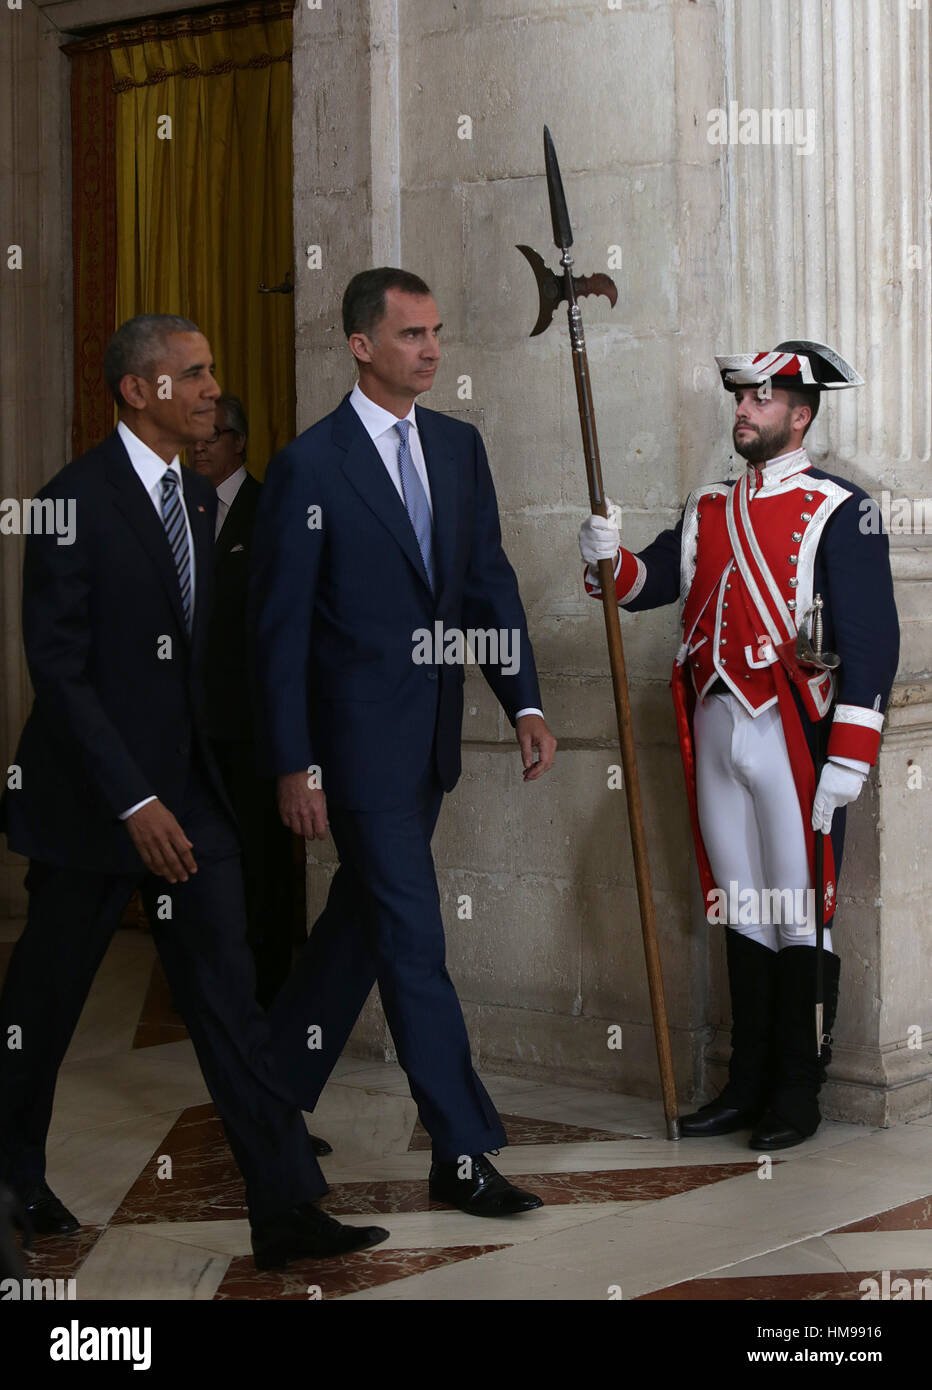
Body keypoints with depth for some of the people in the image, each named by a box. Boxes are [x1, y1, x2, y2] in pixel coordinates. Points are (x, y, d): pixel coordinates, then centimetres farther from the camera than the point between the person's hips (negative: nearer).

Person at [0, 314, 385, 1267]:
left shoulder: (199, 500, 9)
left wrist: (199, 781, 13)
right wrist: (133, 803, -21)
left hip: (188, 792, 6)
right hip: (93, 796, -6)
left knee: (228, 998, 1)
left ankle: (285, 1208, 1)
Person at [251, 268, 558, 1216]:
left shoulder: (458, 446, 7)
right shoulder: (309, 467, -12)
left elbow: (489, 582, 9)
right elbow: (280, 629, -10)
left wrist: (524, 704, -1)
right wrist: (294, 766, -12)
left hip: (431, 737, 7)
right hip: (357, 740, -7)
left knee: (361, 919, 17)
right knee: (414, 941, -4)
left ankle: (276, 1096, 34)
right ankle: (462, 1154, 2)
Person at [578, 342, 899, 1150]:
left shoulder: (840, 512, -5)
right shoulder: (709, 510, 16)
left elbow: (873, 641, -10)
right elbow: (647, 583, 12)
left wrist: (848, 758, -17)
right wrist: (609, 556, -11)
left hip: (793, 735, -6)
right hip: (716, 732, 6)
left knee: (800, 916, 0)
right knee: (741, 912, 12)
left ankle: (797, 1094, 8)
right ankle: (749, 1084, 20)